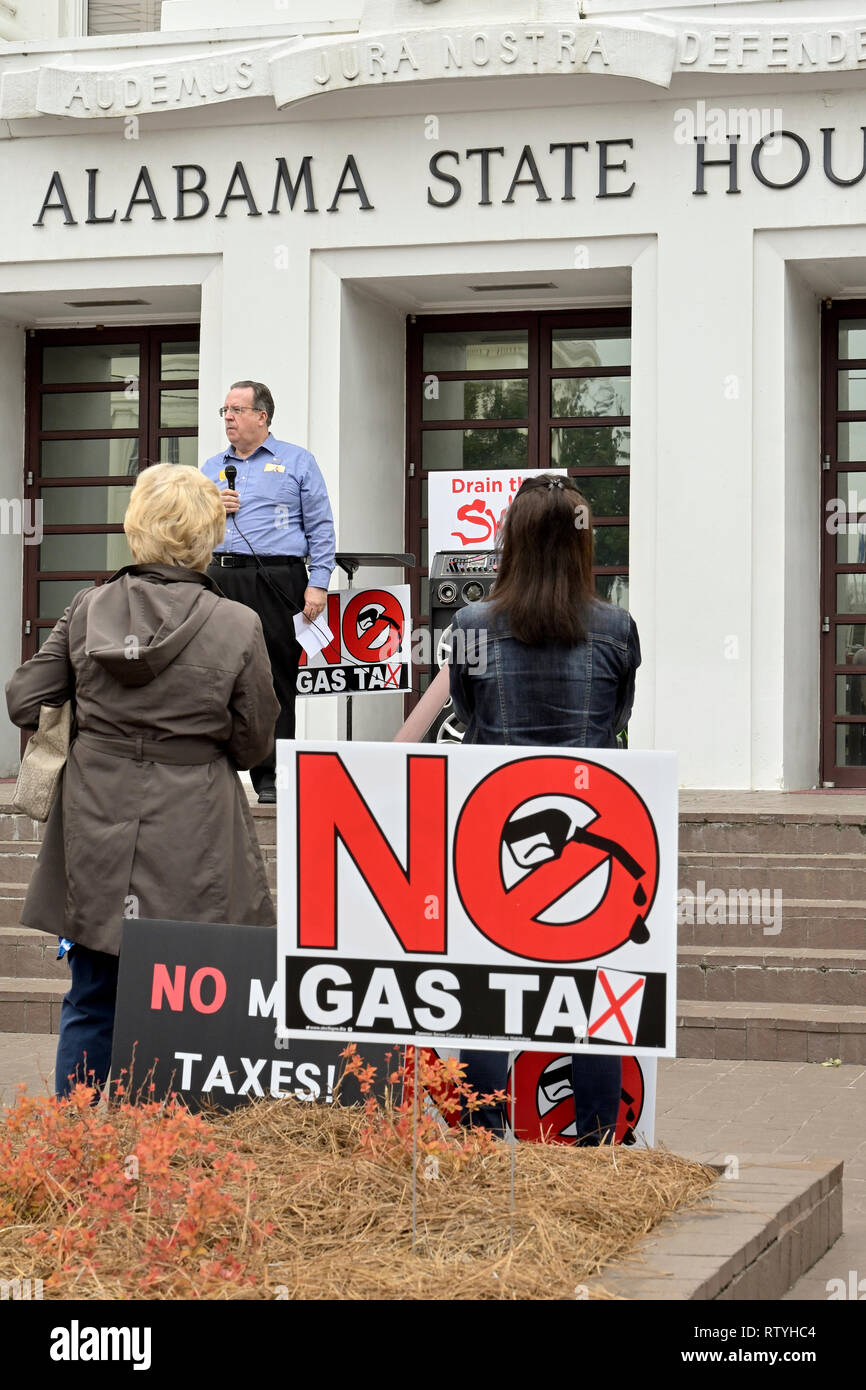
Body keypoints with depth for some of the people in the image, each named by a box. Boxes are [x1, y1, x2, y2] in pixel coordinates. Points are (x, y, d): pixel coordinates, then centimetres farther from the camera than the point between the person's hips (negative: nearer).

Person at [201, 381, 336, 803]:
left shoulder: (297, 462, 8)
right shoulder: (211, 468, 20)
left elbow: (320, 527, 3)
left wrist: (318, 583, -7)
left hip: (276, 581, -4)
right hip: (221, 579, 4)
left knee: (275, 679, -4)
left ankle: (270, 777, 0)